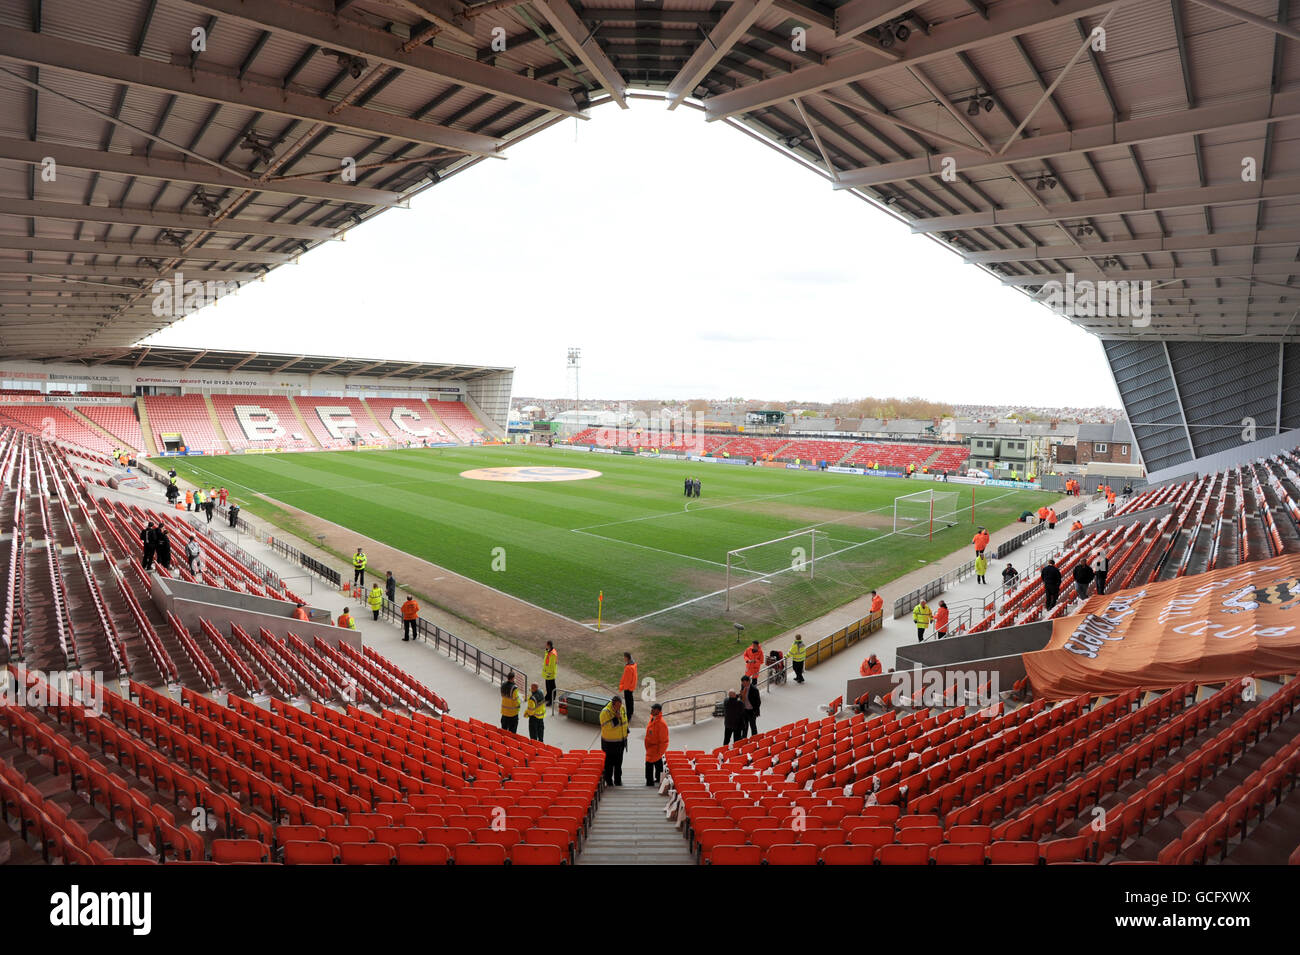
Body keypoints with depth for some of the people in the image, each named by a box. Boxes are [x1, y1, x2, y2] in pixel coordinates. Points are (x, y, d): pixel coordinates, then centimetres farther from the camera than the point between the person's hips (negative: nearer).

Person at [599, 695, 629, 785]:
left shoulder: (622, 708, -3)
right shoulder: (605, 712, -24)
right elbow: (606, 727, -29)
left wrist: (626, 730, 18)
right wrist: (616, 718, -33)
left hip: (621, 740, 6)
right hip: (610, 742, -6)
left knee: (619, 762, 18)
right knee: (609, 762, 6)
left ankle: (618, 780, 32)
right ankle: (609, 781, 23)